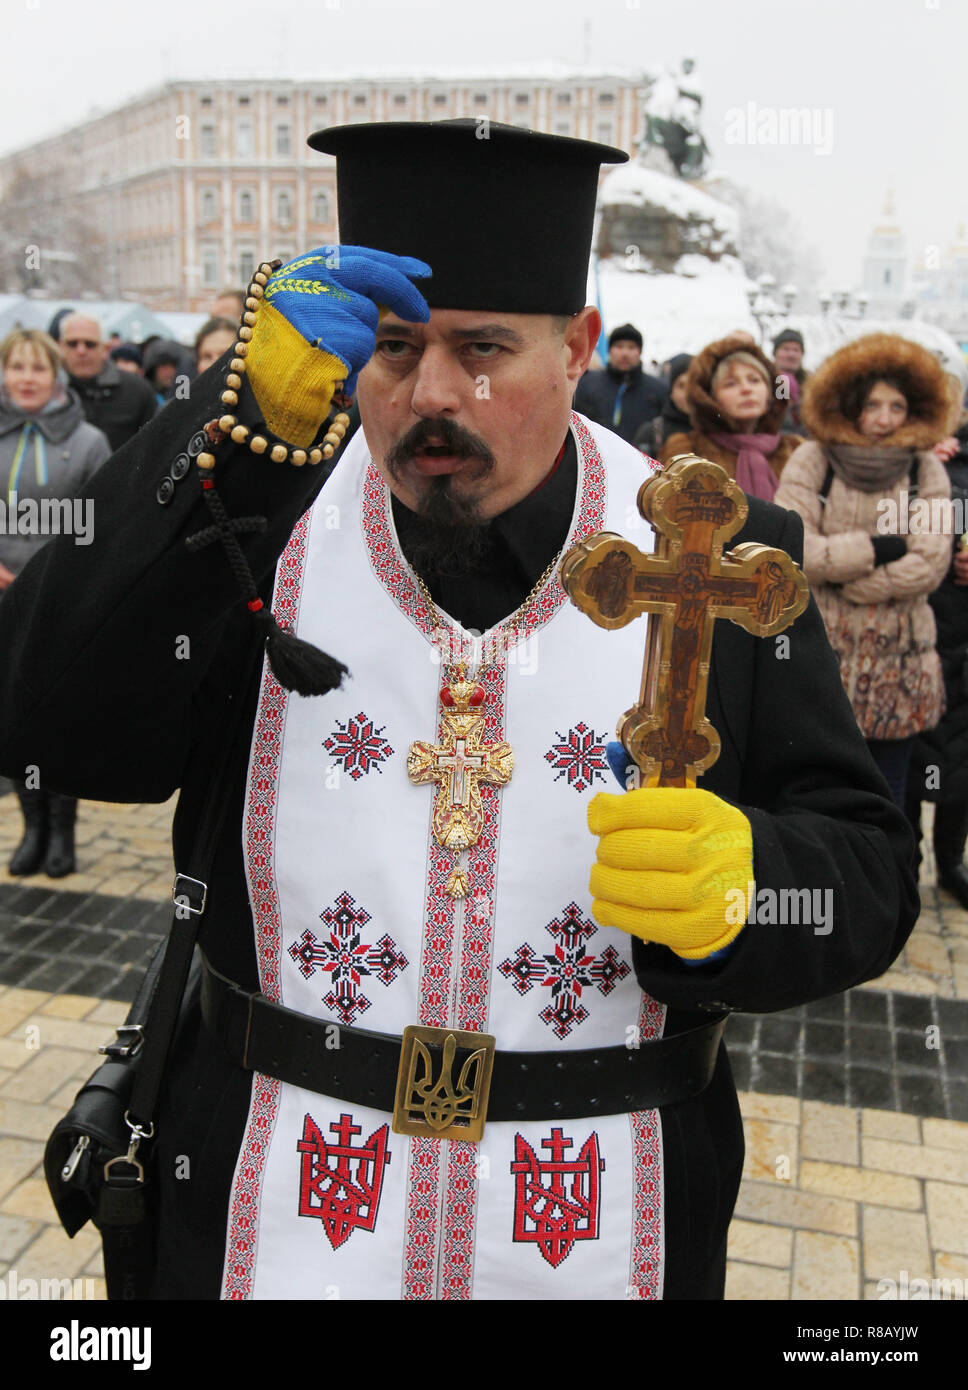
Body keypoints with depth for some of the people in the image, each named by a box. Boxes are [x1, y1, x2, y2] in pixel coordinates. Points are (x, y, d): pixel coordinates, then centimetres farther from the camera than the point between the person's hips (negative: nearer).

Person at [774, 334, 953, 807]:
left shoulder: (927, 471, 2)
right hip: (820, 653, -1)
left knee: (886, 791, 10)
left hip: (897, 660, 2)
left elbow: (929, 564, -9)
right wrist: (877, 548, -12)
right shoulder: (812, 461, -2)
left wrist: (841, 579, -13)